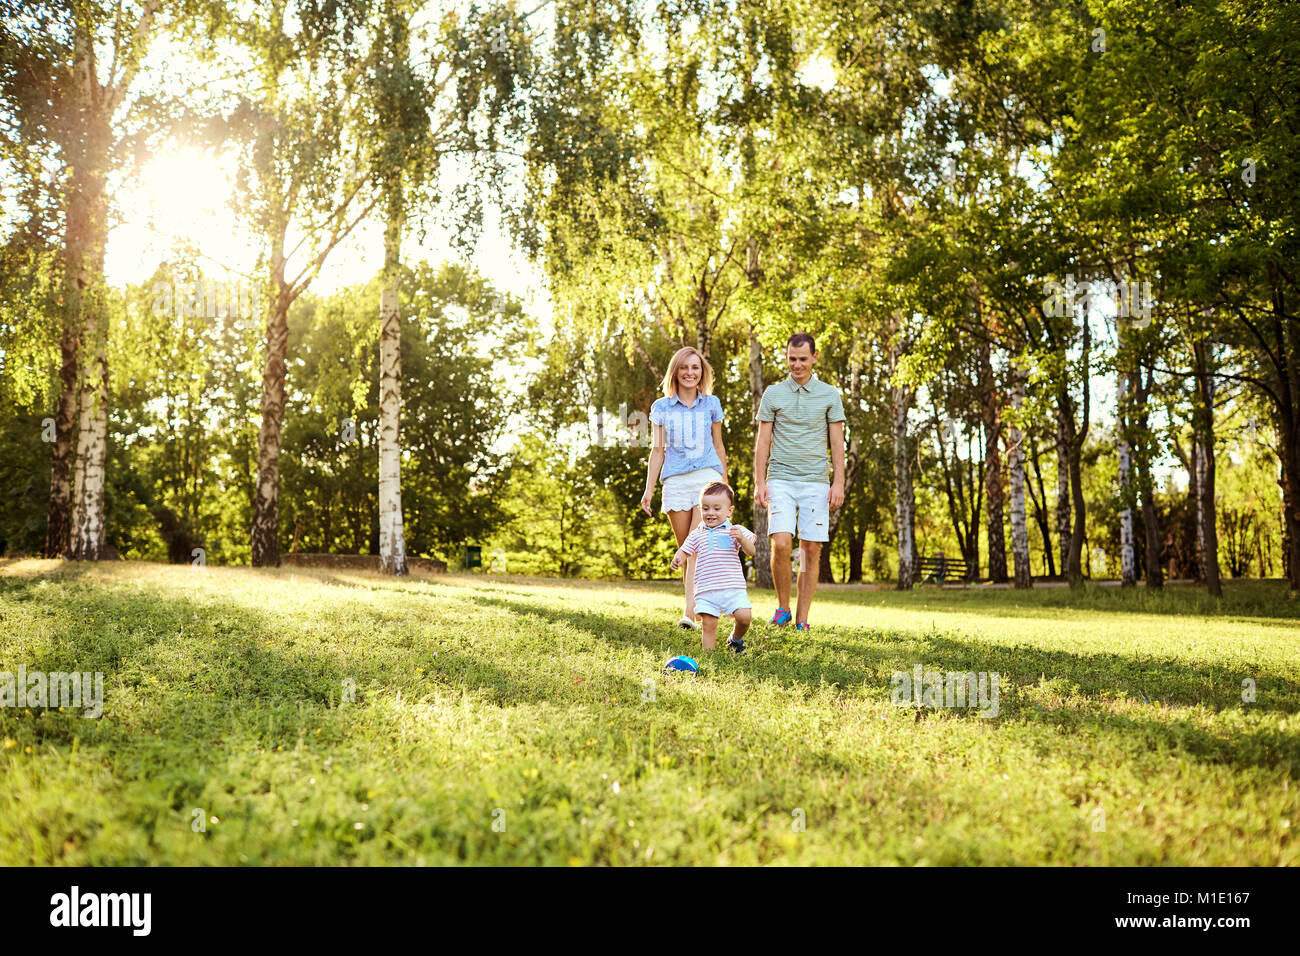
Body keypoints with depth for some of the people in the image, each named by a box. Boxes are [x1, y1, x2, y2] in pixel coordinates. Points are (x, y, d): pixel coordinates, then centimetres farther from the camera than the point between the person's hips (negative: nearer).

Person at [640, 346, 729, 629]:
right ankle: (695, 606, 11)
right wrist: (649, 489, 3)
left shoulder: (711, 404, 10)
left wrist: (725, 485, 20)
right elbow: (657, 450, 10)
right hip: (675, 481, 1)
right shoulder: (661, 407, 10)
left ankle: (690, 611, -26)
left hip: (708, 477, -1)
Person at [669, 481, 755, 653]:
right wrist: (678, 559, -9)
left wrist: (741, 539, -19)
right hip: (706, 590, 1)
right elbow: (684, 552, 15)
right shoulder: (697, 535, 12)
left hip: (733, 588, -1)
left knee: (744, 617, -14)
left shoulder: (735, 530, 6)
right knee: (709, 625, -5)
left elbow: (751, 551, 1)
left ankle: (735, 639, 16)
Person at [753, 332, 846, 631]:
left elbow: (837, 442, 7)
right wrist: (759, 482, -1)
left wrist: (839, 482, -2)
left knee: (811, 550, -1)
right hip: (780, 480, 0)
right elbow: (762, 441, 7)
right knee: (781, 544, -15)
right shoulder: (773, 394, 7)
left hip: (816, 483, 1)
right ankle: (782, 606, 4)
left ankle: (802, 618, 6)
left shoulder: (830, 395, 8)